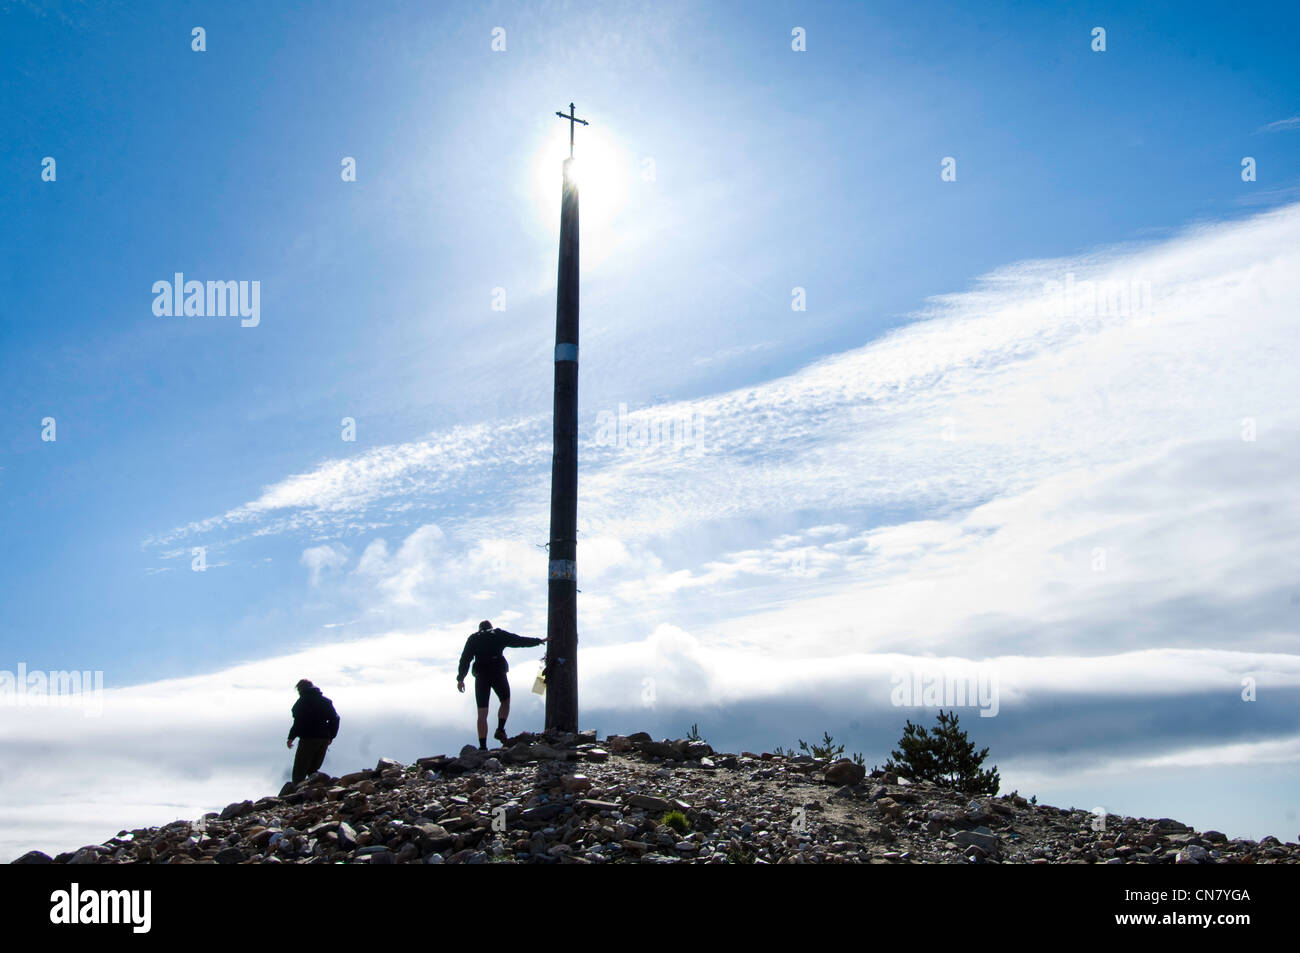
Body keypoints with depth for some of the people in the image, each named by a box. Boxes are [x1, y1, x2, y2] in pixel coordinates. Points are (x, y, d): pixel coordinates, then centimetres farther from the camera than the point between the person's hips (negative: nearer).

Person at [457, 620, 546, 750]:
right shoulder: (499, 634, 13)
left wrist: (460, 679, 8)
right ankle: (500, 729, 1)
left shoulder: (473, 639, 16)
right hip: (498, 673, -1)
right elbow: (519, 641, 17)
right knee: (505, 701, 22)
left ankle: (482, 746, -5)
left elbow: (465, 659, 8)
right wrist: (538, 641, 29)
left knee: (482, 713, 2)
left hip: (481, 676, 1)